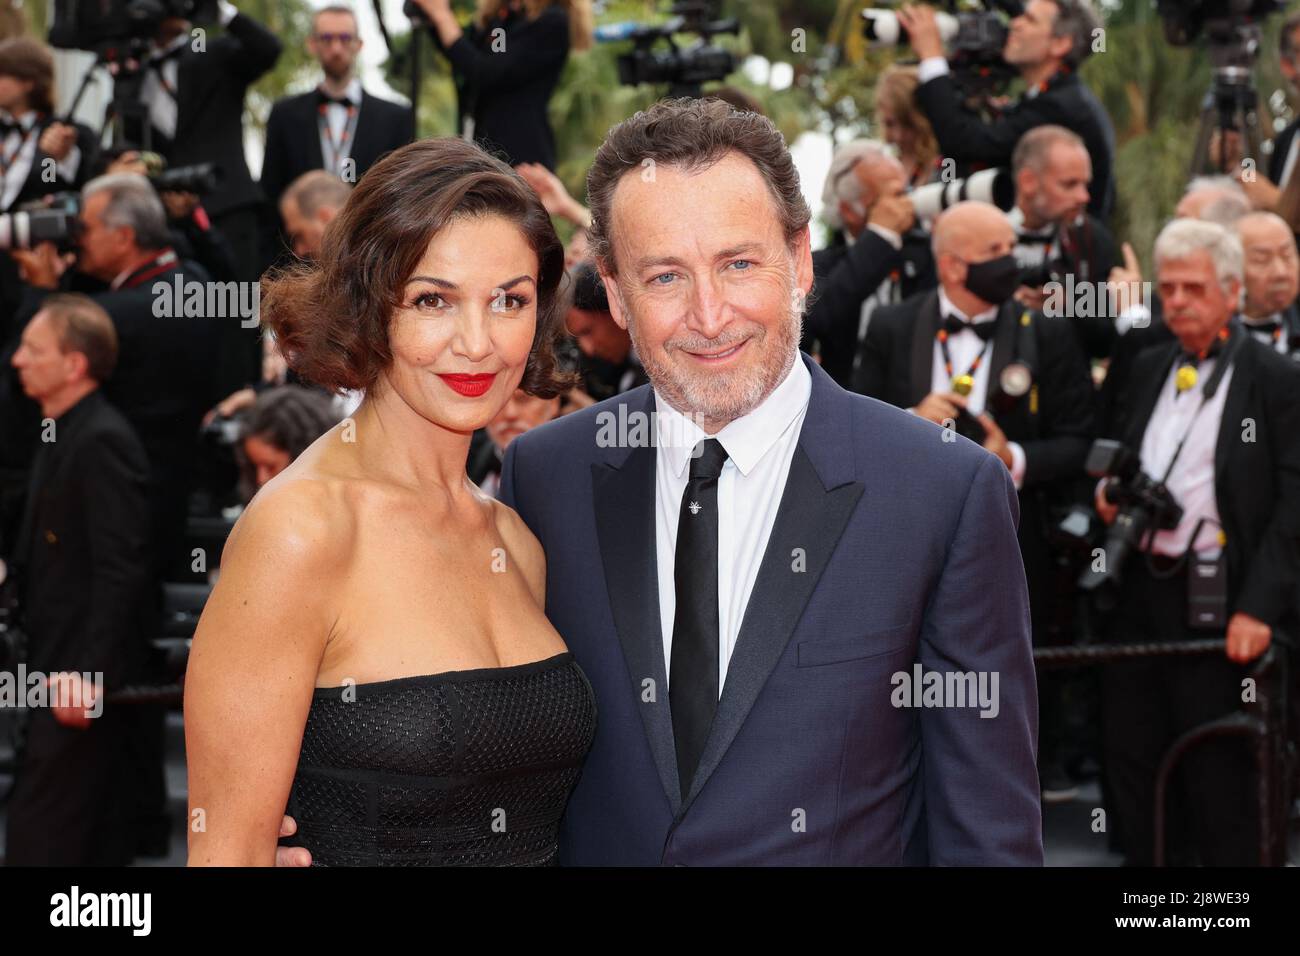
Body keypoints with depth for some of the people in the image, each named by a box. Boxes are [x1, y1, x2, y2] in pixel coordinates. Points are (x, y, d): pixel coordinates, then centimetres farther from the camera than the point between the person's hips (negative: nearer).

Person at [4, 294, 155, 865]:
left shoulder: (102, 441, -18)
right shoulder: (64, 433, 13)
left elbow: (121, 568, -23)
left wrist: (88, 671, -26)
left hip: (83, 671, -10)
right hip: (64, 664, 10)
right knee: (97, 837, 16)